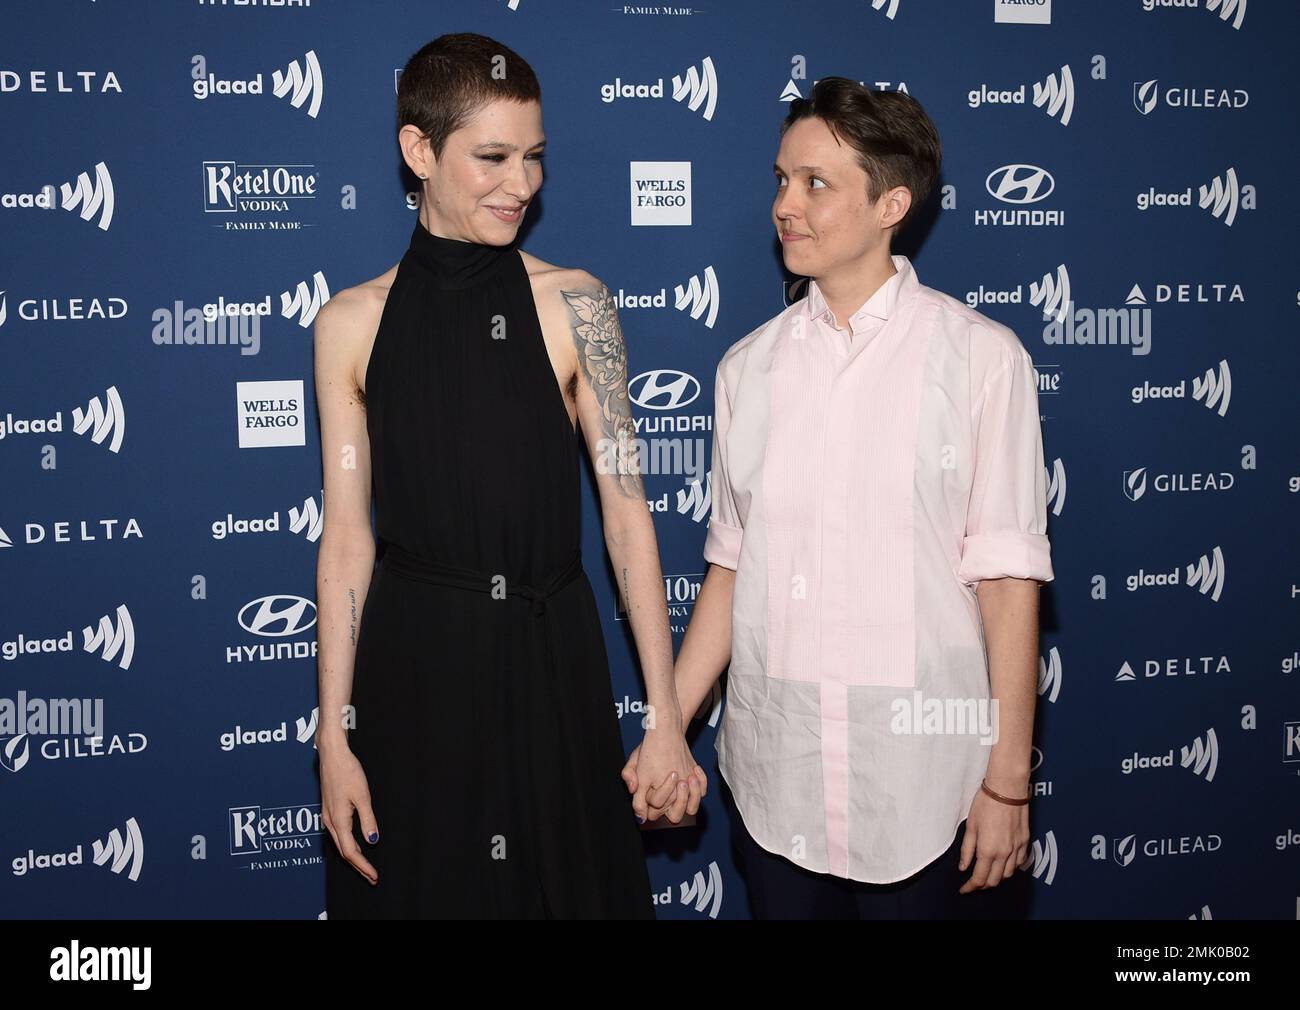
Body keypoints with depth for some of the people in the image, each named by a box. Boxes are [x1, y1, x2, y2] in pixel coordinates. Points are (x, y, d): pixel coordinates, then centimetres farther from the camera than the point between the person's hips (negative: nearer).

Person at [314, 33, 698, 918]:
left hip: (549, 661, 0)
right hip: (409, 669, 1)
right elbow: (347, 538, 2)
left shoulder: (573, 304, -3)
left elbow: (627, 514, -5)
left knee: (564, 886, 11)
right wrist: (334, 734, 0)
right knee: (416, 889, 13)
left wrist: (668, 720, -7)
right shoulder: (352, 323, 0)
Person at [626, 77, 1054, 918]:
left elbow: (1007, 575, -7)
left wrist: (1008, 782, -7)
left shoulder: (979, 357, -6)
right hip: (773, 780, 4)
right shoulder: (749, 366, 6)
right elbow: (733, 563, 9)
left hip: (924, 784, -3)